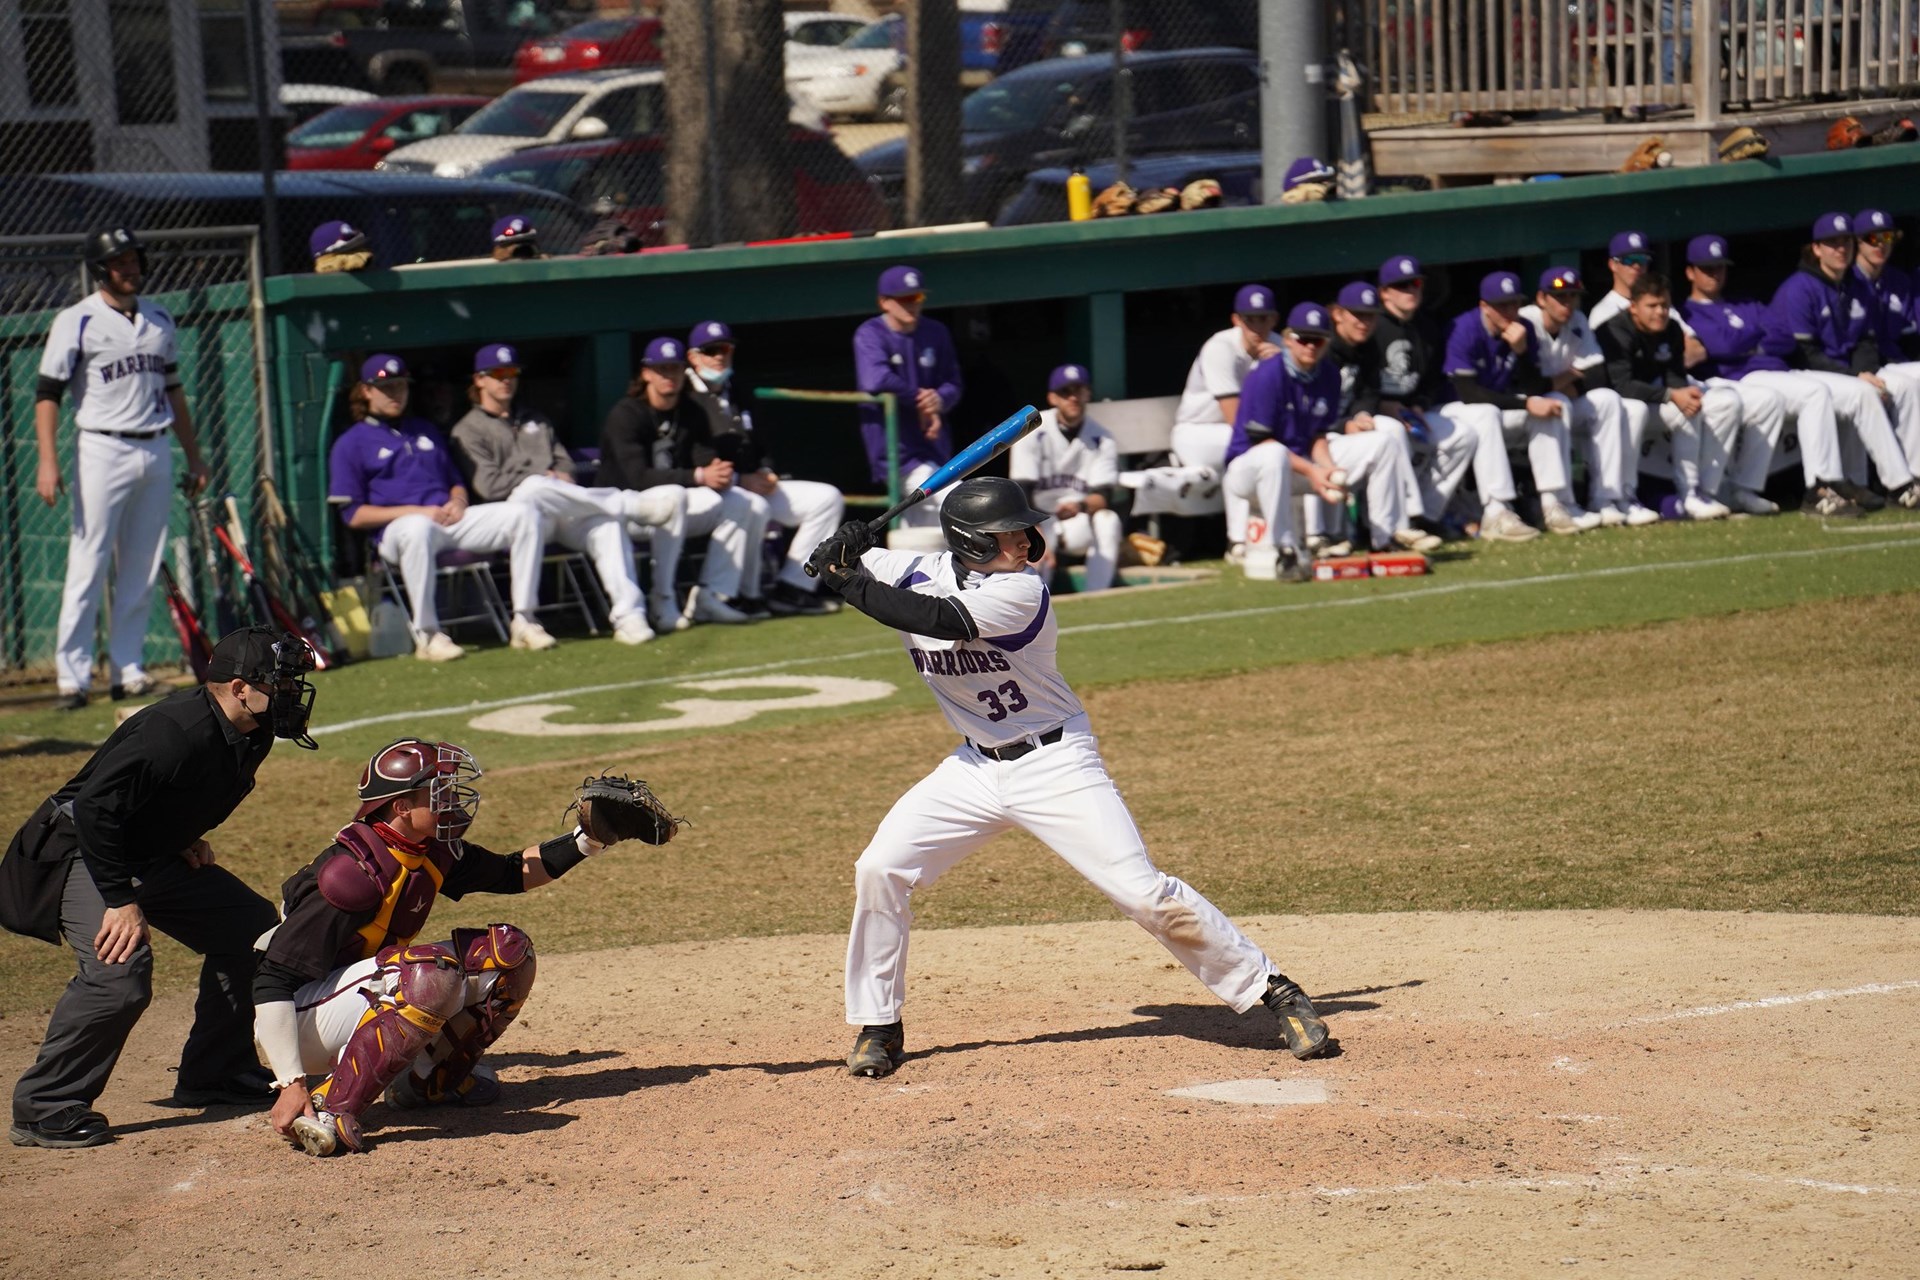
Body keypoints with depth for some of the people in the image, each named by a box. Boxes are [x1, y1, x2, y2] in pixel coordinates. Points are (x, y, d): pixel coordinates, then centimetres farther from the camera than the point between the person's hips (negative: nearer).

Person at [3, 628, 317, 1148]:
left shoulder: (249, 735, -2)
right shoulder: (173, 732, -31)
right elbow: (95, 807, -33)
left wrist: (185, 840, 4)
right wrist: (121, 900, -30)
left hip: (155, 859, 10)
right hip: (81, 855, -10)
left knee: (252, 925, 8)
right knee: (121, 970, -28)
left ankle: (213, 1077, 19)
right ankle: (43, 1111, -17)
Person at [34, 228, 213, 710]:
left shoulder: (159, 320, 12)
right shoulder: (76, 322, -5)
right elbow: (47, 395, -8)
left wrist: (193, 456, 19)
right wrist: (48, 463, -19)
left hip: (156, 453, 6)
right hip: (103, 452, -5)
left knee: (141, 573, 6)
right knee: (88, 567, -8)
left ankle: (127, 670, 11)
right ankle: (72, 674, -6)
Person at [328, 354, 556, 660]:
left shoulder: (426, 430, 28)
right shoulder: (352, 443, 8)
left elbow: (456, 481, 32)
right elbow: (353, 514, -2)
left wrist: (457, 502, 4)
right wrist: (417, 511, -12)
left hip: (451, 520, 6)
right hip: (396, 528, -6)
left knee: (524, 515, -15)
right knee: (418, 529, -44)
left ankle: (524, 621, -17)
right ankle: (427, 635, -37)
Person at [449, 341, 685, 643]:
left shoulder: (536, 423, 33)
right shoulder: (468, 431, 12)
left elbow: (565, 463, 23)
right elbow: (489, 486, -3)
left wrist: (561, 478, -2)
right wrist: (547, 480, -5)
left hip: (564, 512, 4)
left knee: (606, 524, -30)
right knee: (535, 487, -40)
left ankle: (628, 616, -45)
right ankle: (631, 504, -29)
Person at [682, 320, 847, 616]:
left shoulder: (737, 392, 20)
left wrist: (764, 472, 5)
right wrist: (739, 480, -17)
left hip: (754, 485, 9)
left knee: (827, 498, -1)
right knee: (753, 507, -41)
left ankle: (791, 588, -9)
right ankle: (745, 596, -27)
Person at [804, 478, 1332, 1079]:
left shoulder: (1021, 591, -21)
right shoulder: (917, 573, -4)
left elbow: (945, 621, -35)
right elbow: (829, 562, 5)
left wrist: (855, 584, -32)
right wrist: (843, 550, -19)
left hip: (1055, 764, -5)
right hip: (976, 766, 5)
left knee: (1144, 892, -13)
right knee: (880, 869, -7)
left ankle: (1275, 993, -2)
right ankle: (878, 1028, 8)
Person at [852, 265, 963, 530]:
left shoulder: (936, 333, 7)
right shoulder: (870, 335, -11)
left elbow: (953, 383, 10)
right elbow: (876, 380, -28)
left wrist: (940, 400, -14)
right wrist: (920, 401, -16)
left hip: (933, 443, 7)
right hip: (895, 446, -7)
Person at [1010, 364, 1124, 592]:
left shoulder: (1101, 437, -5)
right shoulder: (1032, 432, -12)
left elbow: (1104, 496, -12)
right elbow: (1021, 494, -20)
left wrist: (1081, 506, -37)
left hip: (1080, 524, 2)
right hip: (1039, 520, -2)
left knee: (1108, 520, -30)